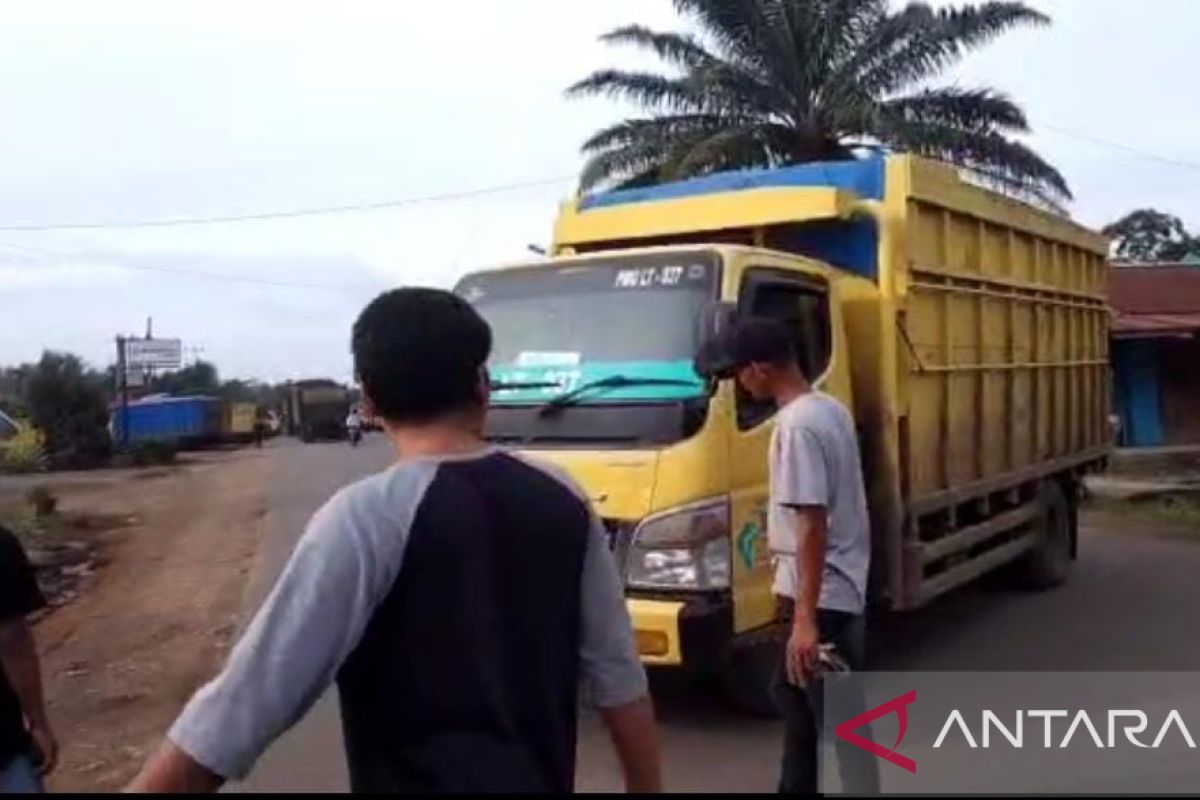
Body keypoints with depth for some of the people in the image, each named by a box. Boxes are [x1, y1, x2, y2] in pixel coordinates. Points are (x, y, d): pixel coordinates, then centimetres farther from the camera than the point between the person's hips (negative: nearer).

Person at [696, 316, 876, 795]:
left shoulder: (797, 425, -23)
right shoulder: (830, 410, 7)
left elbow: (814, 525, -26)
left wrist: (806, 617, -24)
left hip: (824, 596, -11)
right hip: (840, 586, 11)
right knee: (796, 694, 24)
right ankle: (797, 789, 39)